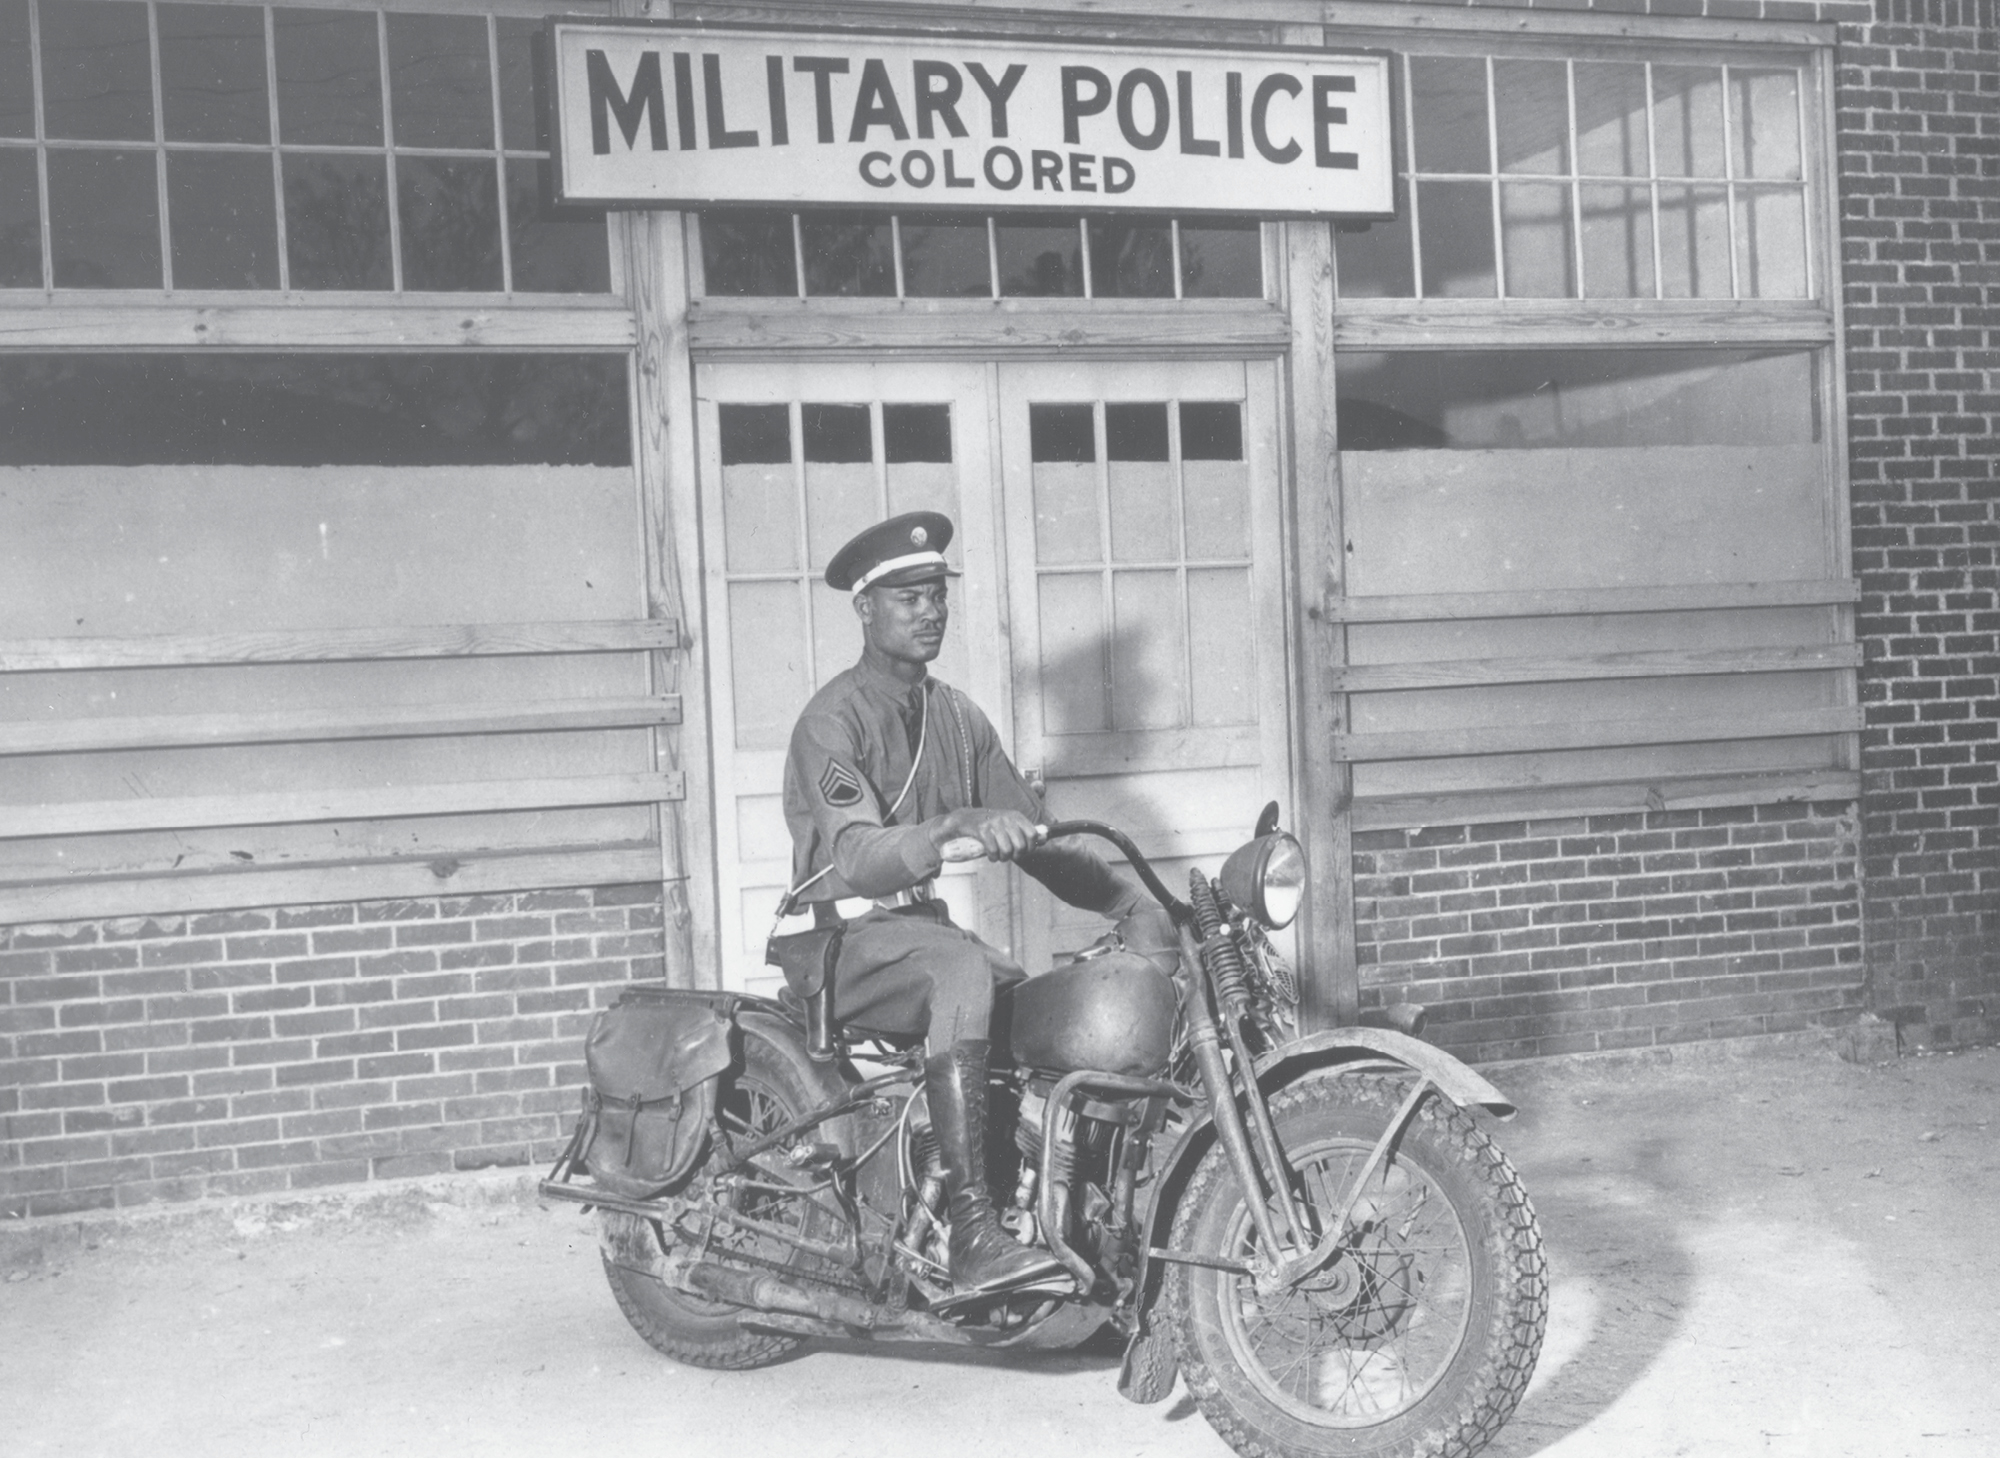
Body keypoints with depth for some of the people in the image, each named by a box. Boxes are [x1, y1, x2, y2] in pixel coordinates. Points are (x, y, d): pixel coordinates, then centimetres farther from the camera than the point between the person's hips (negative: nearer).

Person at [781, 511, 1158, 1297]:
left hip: (926, 927, 7)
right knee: (963, 968, -37)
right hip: (842, 942, -7)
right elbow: (857, 858, -25)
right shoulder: (833, 720, -10)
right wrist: (957, 826, -42)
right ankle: (972, 1236, -40)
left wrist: (1137, 902, -1)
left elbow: (1034, 839, 12)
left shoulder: (957, 716, 13)